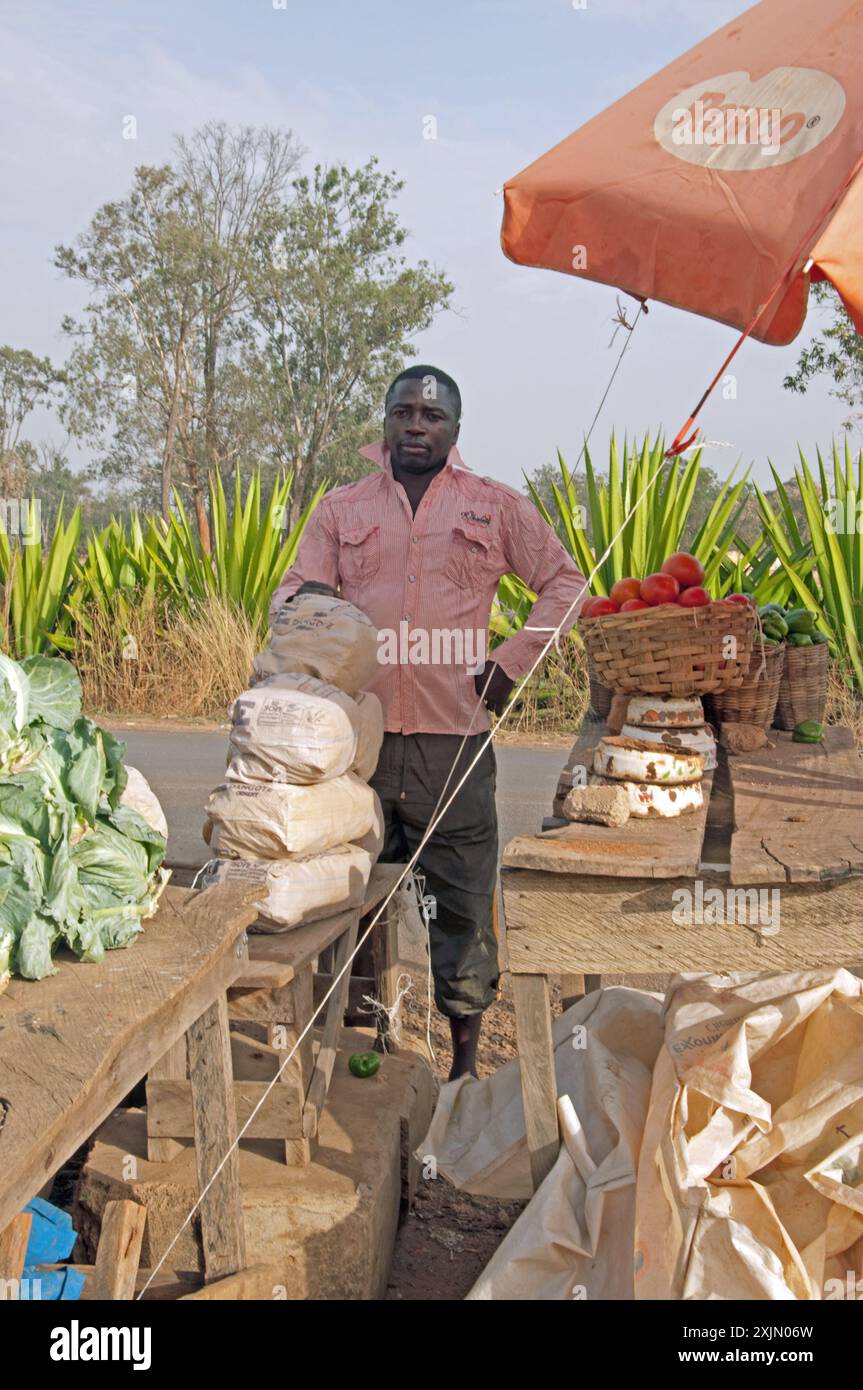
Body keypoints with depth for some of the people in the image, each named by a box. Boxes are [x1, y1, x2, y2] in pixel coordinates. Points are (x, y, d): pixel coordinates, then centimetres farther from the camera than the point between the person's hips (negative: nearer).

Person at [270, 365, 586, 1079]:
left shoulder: (495, 507, 10)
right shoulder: (341, 509, 13)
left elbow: (565, 583, 15)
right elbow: (292, 593, 10)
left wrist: (512, 663, 4)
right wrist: (304, 602, -16)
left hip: (454, 741, -1)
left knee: (464, 906, 4)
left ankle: (465, 1062, 18)